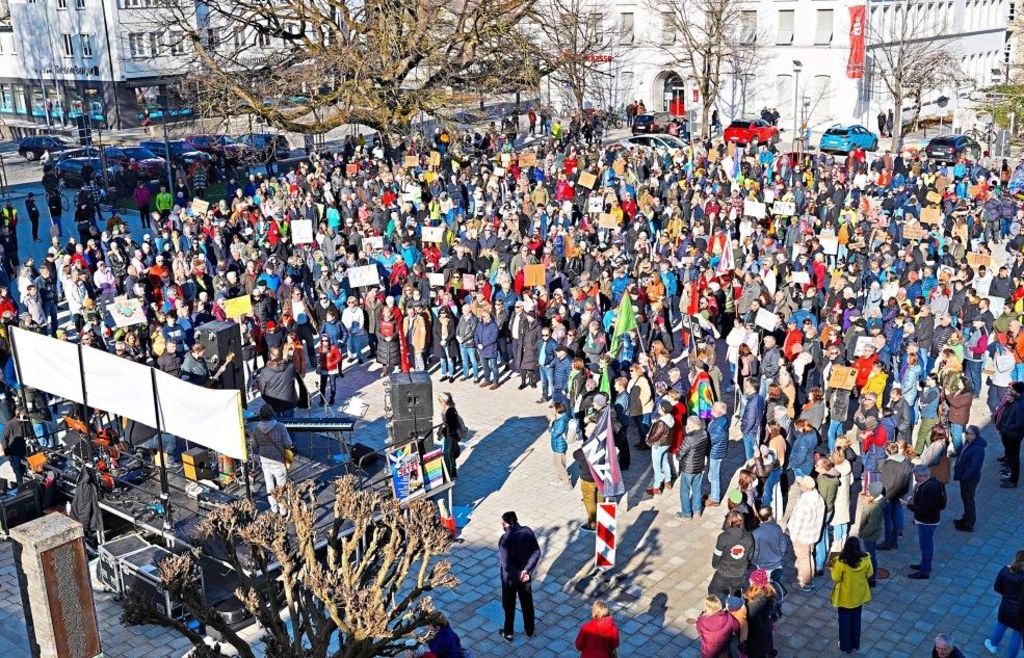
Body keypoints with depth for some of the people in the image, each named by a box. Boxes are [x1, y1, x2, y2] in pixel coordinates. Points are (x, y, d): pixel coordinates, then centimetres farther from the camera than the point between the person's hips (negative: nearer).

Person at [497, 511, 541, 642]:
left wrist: (518, 575, -13)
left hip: (510, 578, -4)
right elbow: (536, 552, -9)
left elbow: (506, 564, -27)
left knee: (509, 605, 17)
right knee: (527, 603, 23)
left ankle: (508, 633, 33)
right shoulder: (527, 531, -12)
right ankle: (529, 630, 40)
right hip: (526, 575, 4)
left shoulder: (505, 539, -26)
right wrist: (526, 570, -11)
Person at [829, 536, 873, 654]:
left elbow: (836, 578, -17)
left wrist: (832, 567, -1)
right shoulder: (865, 559, -18)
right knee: (856, 620, 23)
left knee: (845, 622, 17)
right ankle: (855, 645, 39)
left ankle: (845, 647, 31)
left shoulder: (841, 562, -29)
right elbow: (869, 574, -2)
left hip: (845, 597, -3)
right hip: (859, 595, 3)